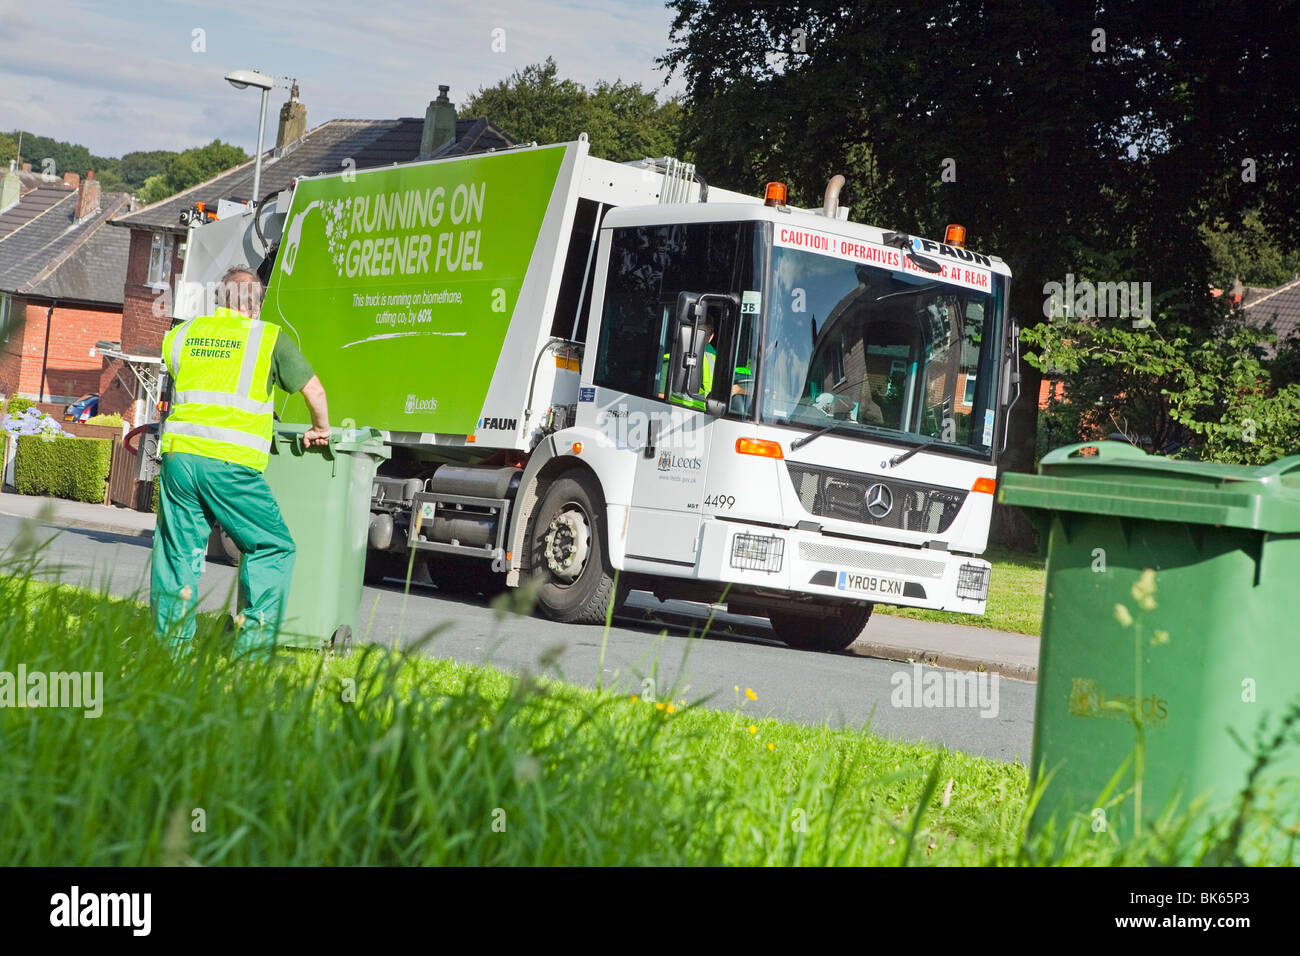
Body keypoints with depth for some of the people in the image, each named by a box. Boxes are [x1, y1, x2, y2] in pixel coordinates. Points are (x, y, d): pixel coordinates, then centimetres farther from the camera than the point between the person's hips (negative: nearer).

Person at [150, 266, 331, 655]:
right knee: (272, 548, 7)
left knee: (178, 550, 12)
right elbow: (314, 391, 10)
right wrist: (320, 428, 28)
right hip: (230, 463, -4)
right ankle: (253, 640, 0)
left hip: (178, 452, 4)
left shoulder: (184, 333, 16)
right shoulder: (269, 338, 6)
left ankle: (171, 640, 12)